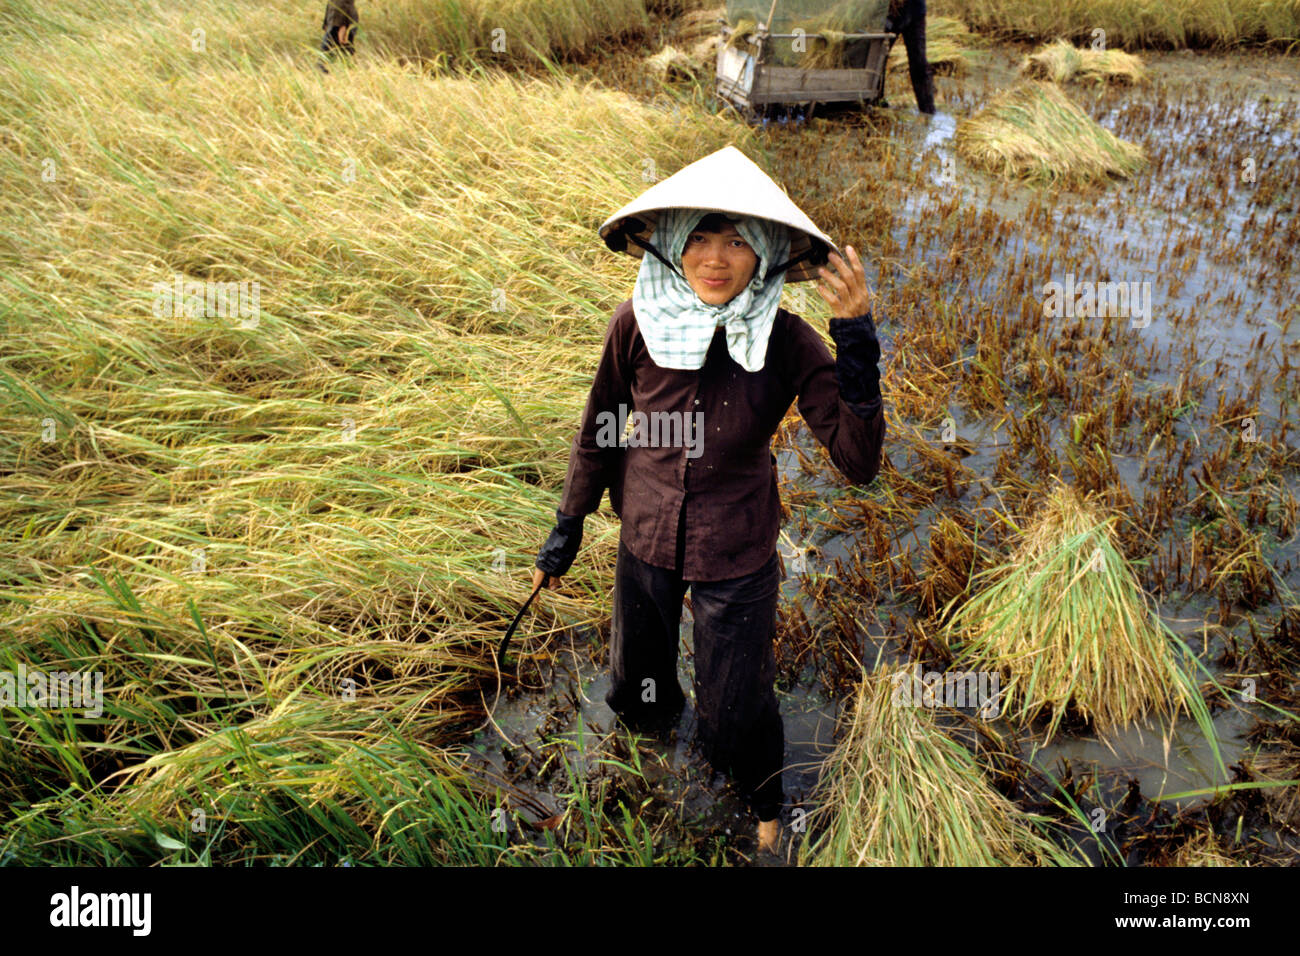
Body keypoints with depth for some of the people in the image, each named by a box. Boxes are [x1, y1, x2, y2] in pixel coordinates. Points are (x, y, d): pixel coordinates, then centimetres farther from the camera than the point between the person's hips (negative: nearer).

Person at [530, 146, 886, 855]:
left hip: (736, 558, -2)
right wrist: (565, 532, 8)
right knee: (632, 692, 23)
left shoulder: (786, 342, -20)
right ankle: (659, 714, 63)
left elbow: (859, 463, -27)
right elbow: (599, 431, 0)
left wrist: (856, 339, -37)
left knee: (735, 719, 10)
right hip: (645, 539, 3)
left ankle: (765, 802, 47)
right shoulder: (638, 323, -16)